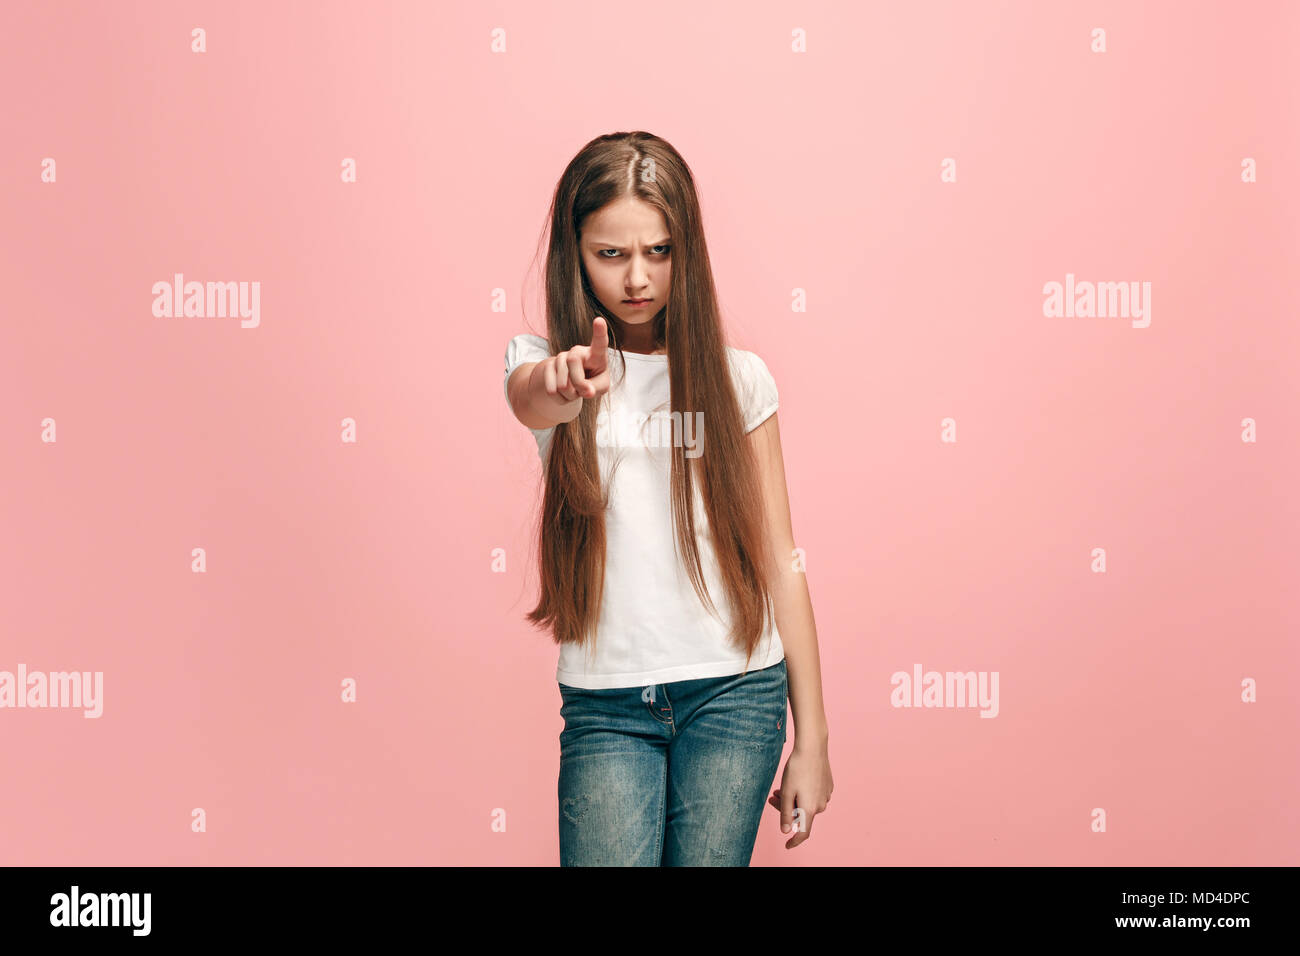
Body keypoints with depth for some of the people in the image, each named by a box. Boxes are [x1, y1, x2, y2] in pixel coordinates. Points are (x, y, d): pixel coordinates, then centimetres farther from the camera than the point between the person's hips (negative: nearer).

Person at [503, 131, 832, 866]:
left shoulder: (737, 378, 4)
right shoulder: (543, 363, 1)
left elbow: (780, 564, 4)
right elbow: (529, 400, -25)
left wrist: (812, 739, 3)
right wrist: (563, 385, -50)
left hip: (734, 694, 1)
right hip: (606, 707, 0)